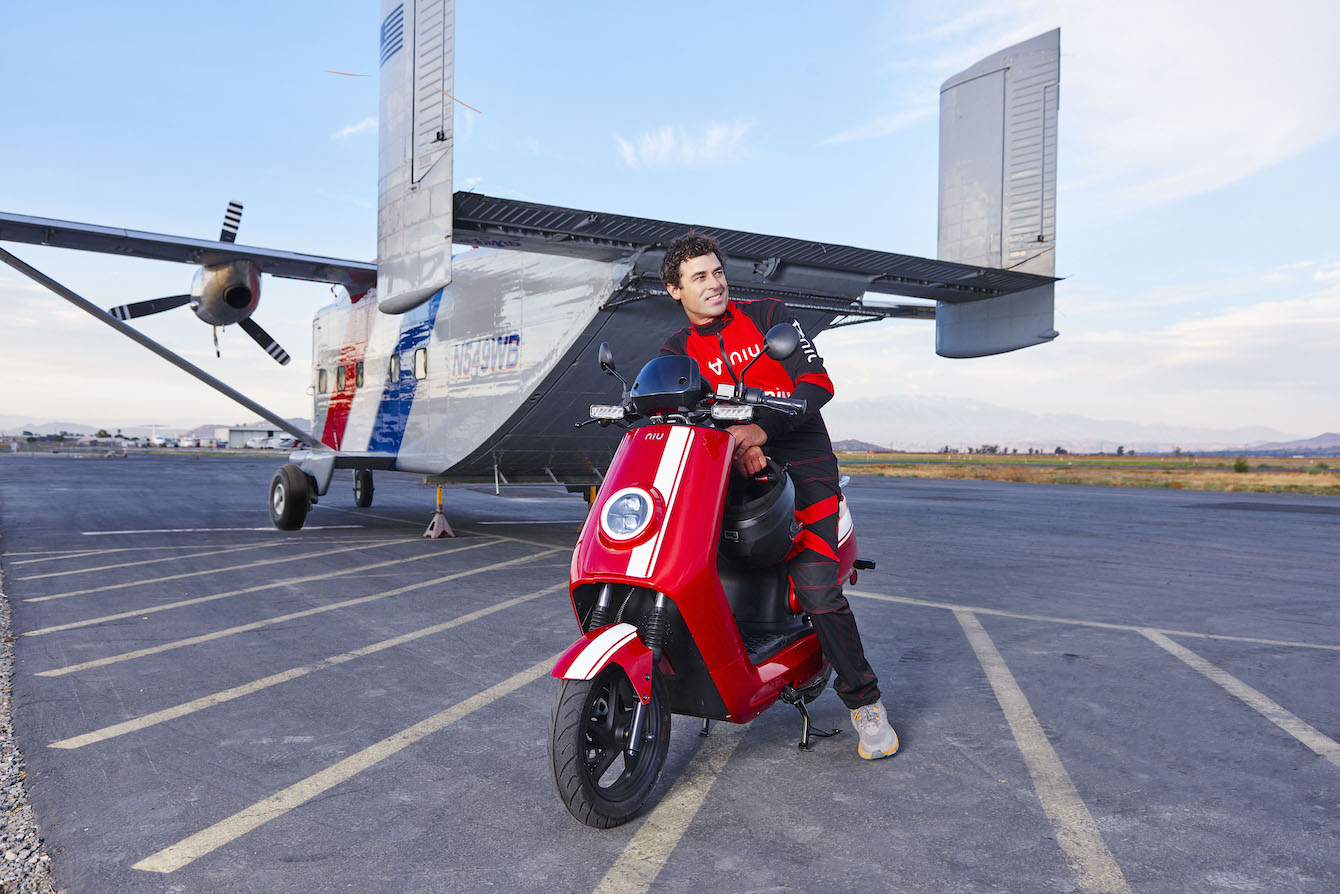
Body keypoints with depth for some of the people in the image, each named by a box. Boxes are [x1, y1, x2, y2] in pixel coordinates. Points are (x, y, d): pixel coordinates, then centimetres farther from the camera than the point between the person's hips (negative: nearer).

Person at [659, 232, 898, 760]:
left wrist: (761, 428, -24)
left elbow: (817, 383, -8)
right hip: (732, 471, 4)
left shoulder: (769, 315, 3)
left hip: (802, 466, -4)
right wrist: (735, 445, -28)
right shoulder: (678, 350, 10)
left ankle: (863, 700, 0)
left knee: (815, 587, -17)